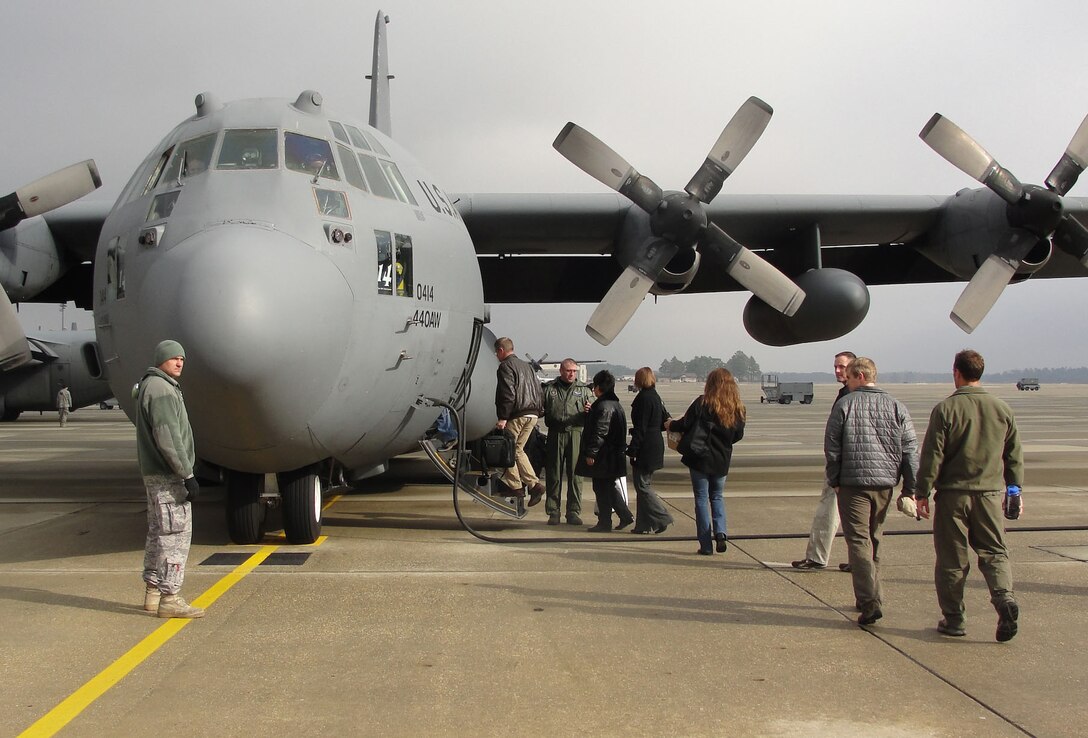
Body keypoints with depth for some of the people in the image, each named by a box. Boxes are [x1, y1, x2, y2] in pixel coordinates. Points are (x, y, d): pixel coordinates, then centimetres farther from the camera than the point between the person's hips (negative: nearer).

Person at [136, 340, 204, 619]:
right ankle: (169, 598, -4)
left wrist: (184, 473, 20)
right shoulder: (160, 389, -15)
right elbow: (168, 438, -23)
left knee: (158, 534, 16)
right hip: (167, 477, -11)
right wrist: (188, 475, -21)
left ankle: (153, 592, 24)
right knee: (175, 535, -7)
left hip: (155, 473, 11)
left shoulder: (149, 386, 18)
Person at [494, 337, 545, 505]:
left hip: (516, 415, -8)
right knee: (517, 449, 15)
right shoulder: (526, 366, 20)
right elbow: (538, 389, 18)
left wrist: (503, 418, -16)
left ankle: (515, 485, 6)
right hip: (532, 415, 8)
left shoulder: (505, 366, -7)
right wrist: (538, 411, 18)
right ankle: (533, 483, 5)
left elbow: (508, 394, -17)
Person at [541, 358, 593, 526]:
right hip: (555, 435, 0)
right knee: (553, 475, 2)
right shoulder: (548, 388, 11)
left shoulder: (584, 390, 12)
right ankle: (553, 512, 9)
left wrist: (589, 410, -14)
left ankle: (574, 512, 8)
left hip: (576, 434, 0)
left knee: (575, 474, 1)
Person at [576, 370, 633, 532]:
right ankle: (626, 515, 17)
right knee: (609, 487, 17)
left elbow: (599, 432, -22)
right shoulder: (615, 404, 13)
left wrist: (591, 453, -19)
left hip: (603, 457, -10)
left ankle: (604, 523, 4)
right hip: (613, 456, 10)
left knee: (601, 488, -1)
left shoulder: (603, 406, -18)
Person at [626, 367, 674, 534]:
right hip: (656, 446, 9)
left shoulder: (643, 398, -14)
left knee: (642, 485, -3)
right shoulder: (656, 397, 13)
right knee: (643, 485, 13)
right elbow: (666, 422, 17)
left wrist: (632, 450, -16)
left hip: (645, 449, -9)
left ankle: (662, 518, -4)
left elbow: (640, 427, -17)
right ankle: (644, 524, 15)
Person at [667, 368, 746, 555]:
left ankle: (706, 544, 5)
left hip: (700, 458, -4)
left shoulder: (702, 404, -13)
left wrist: (671, 425, 11)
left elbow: (685, 424, -10)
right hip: (721, 461, 4)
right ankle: (720, 532, -1)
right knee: (717, 497, 21)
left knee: (701, 499, 5)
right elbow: (738, 435, 7)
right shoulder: (738, 409, -1)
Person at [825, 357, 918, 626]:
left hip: (853, 483, -4)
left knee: (859, 541, -5)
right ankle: (872, 597, 26)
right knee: (874, 539, 18)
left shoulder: (844, 404, -4)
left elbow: (831, 447, -2)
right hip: (885, 482, 4)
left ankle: (869, 602, -16)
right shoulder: (895, 406, 6)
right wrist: (910, 488, 7)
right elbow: (910, 449, 4)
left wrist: (834, 481, 9)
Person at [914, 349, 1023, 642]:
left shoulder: (945, 408, -7)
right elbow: (1014, 455, 11)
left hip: (953, 493, -3)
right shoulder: (1002, 409, 5)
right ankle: (1004, 597, -12)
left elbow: (932, 455, -8)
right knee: (994, 551, 11)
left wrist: (922, 492, -1)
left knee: (952, 558, 5)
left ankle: (953, 618, 10)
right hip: (991, 493, 3)